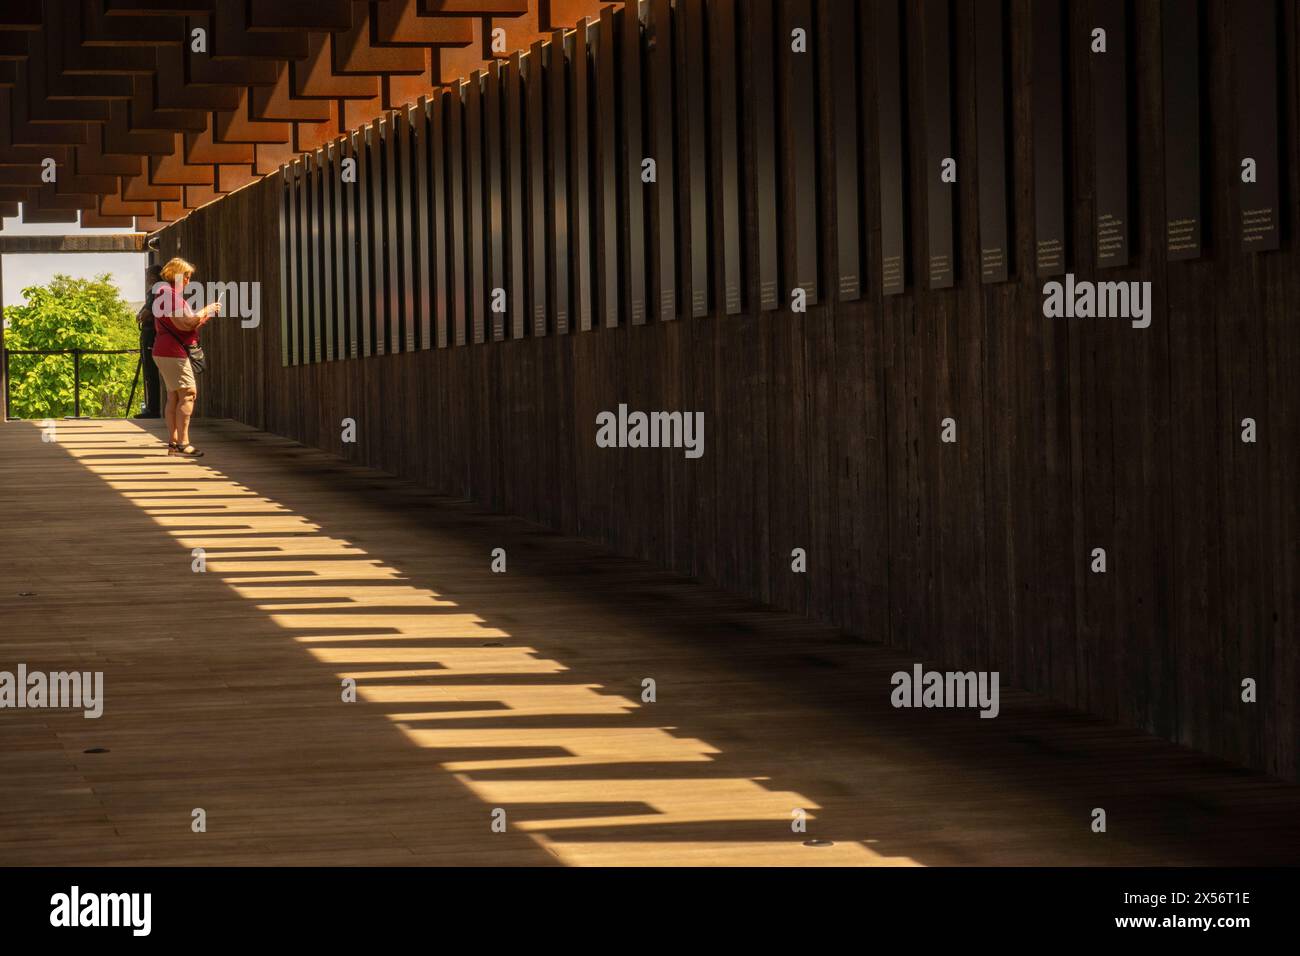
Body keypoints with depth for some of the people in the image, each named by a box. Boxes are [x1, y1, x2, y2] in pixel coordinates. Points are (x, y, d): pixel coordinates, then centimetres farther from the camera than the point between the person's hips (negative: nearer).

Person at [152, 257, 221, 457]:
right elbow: (183, 323, -20)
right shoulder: (169, 293, -12)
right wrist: (206, 311, -10)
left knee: (174, 396, 9)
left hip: (167, 352, 11)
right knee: (188, 393, -13)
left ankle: (173, 442, 9)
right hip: (173, 352, -11)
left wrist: (207, 316, 17)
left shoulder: (169, 293, 22)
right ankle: (183, 443, -17)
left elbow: (186, 325, 24)